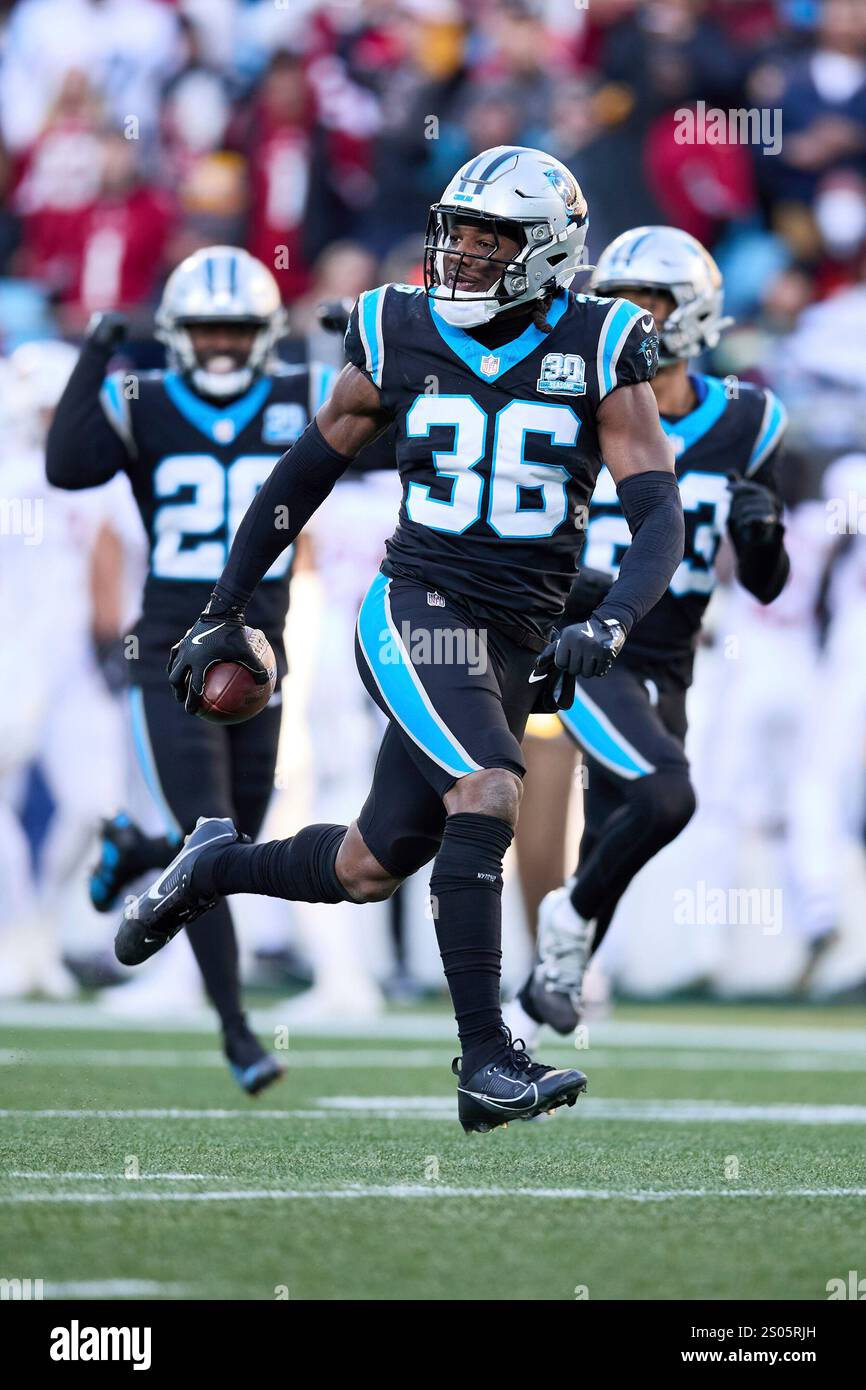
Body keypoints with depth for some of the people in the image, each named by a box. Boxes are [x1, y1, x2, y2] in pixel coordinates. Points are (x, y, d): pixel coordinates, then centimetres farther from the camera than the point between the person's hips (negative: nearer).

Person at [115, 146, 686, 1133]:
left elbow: (658, 520, -7)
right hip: (415, 610, -2)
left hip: (515, 644, 2)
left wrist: (606, 628, -25)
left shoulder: (599, 352, -3)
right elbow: (308, 471, 13)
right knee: (486, 793, -26)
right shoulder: (400, 338, 0)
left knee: (370, 869, 9)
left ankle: (214, 867, 39)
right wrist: (222, 613, 14)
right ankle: (486, 1062, -24)